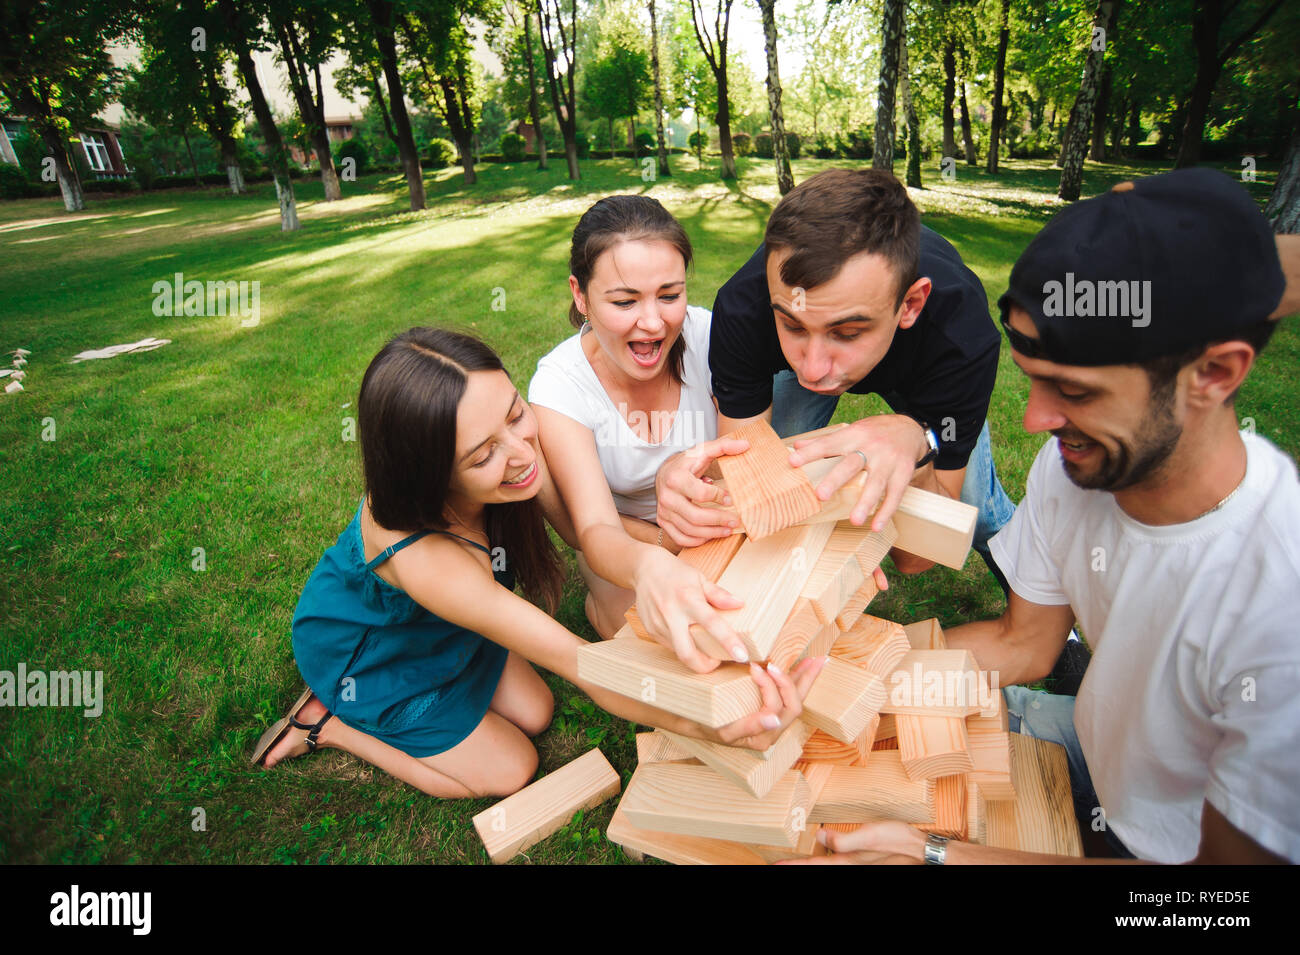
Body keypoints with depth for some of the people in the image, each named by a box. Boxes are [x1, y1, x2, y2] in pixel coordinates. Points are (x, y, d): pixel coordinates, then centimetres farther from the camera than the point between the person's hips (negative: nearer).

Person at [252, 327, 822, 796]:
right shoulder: (423, 558, -46)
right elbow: (579, 663, -45)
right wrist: (708, 728, -59)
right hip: (369, 657, -6)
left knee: (534, 714, 15)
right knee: (511, 769, 6)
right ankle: (326, 722, 14)